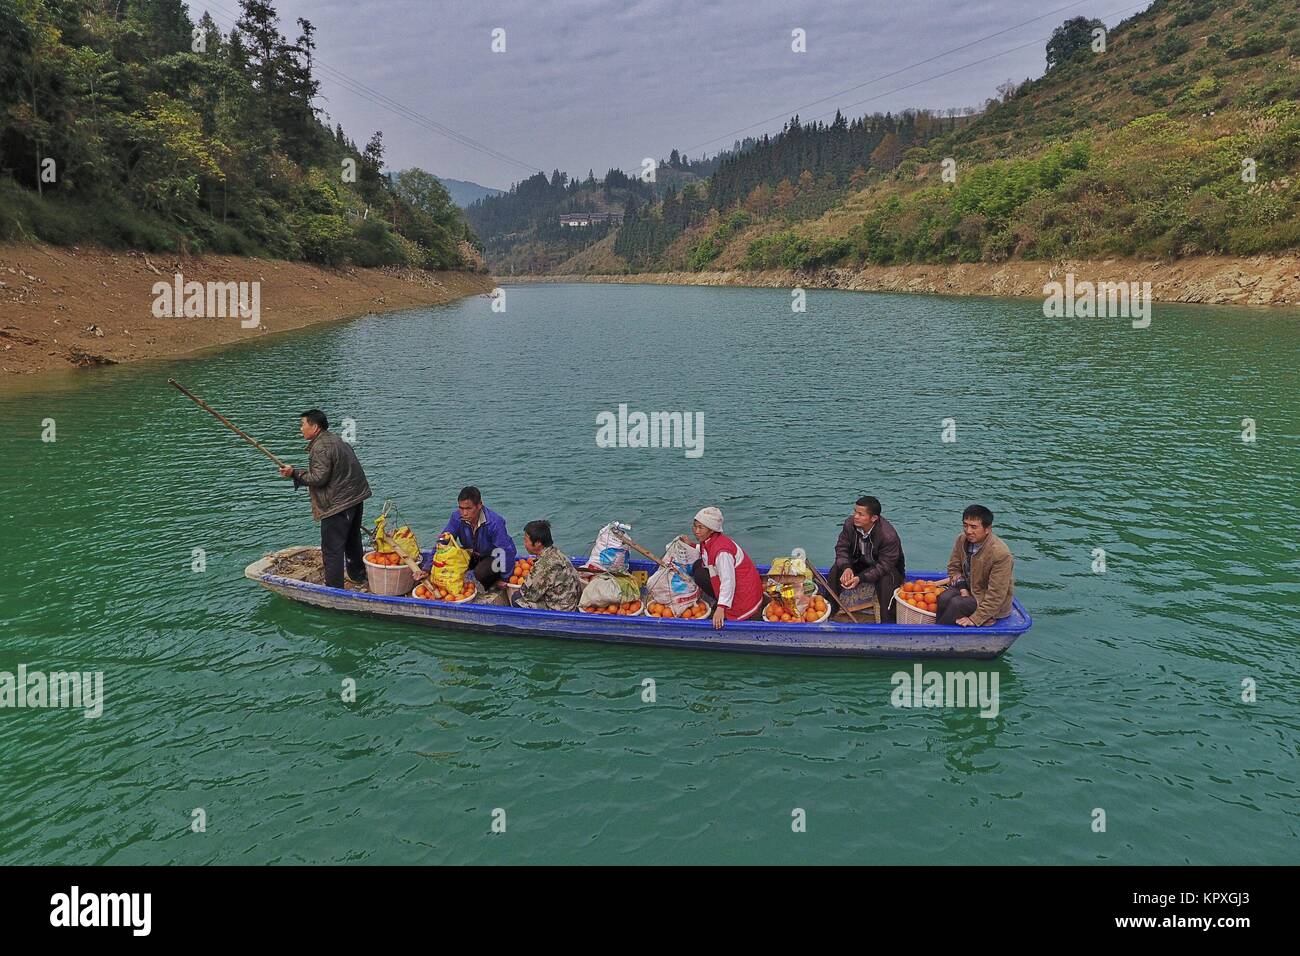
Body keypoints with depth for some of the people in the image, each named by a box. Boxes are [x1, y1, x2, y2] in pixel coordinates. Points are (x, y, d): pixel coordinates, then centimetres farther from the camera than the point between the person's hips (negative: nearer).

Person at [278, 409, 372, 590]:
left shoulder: (320, 447, -19)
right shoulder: (336, 440, 14)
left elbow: (319, 478, -22)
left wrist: (295, 473, -13)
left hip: (337, 505, -10)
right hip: (355, 498, 10)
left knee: (332, 548, -4)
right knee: (352, 540, 25)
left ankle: (334, 588, -2)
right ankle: (358, 576, 39)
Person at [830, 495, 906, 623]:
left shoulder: (889, 536, -34)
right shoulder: (850, 523, -19)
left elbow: (883, 566, -32)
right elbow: (841, 547, -12)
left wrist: (860, 578, -43)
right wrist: (846, 568, -33)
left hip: (887, 568, -4)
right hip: (860, 562, 5)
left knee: (886, 581, -36)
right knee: (836, 570, -17)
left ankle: (888, 622, -25)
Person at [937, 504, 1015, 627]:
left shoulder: (1001, 553, -27)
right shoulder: (962, 539, -8)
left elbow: (996, 594, -25)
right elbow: (953, 567, 8)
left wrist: (975, 619, -28)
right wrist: (962, 587, -11)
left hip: (994, 603, -6)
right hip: (968, 587, 6)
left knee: (957, 604, -29)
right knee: (944, 598, -24)